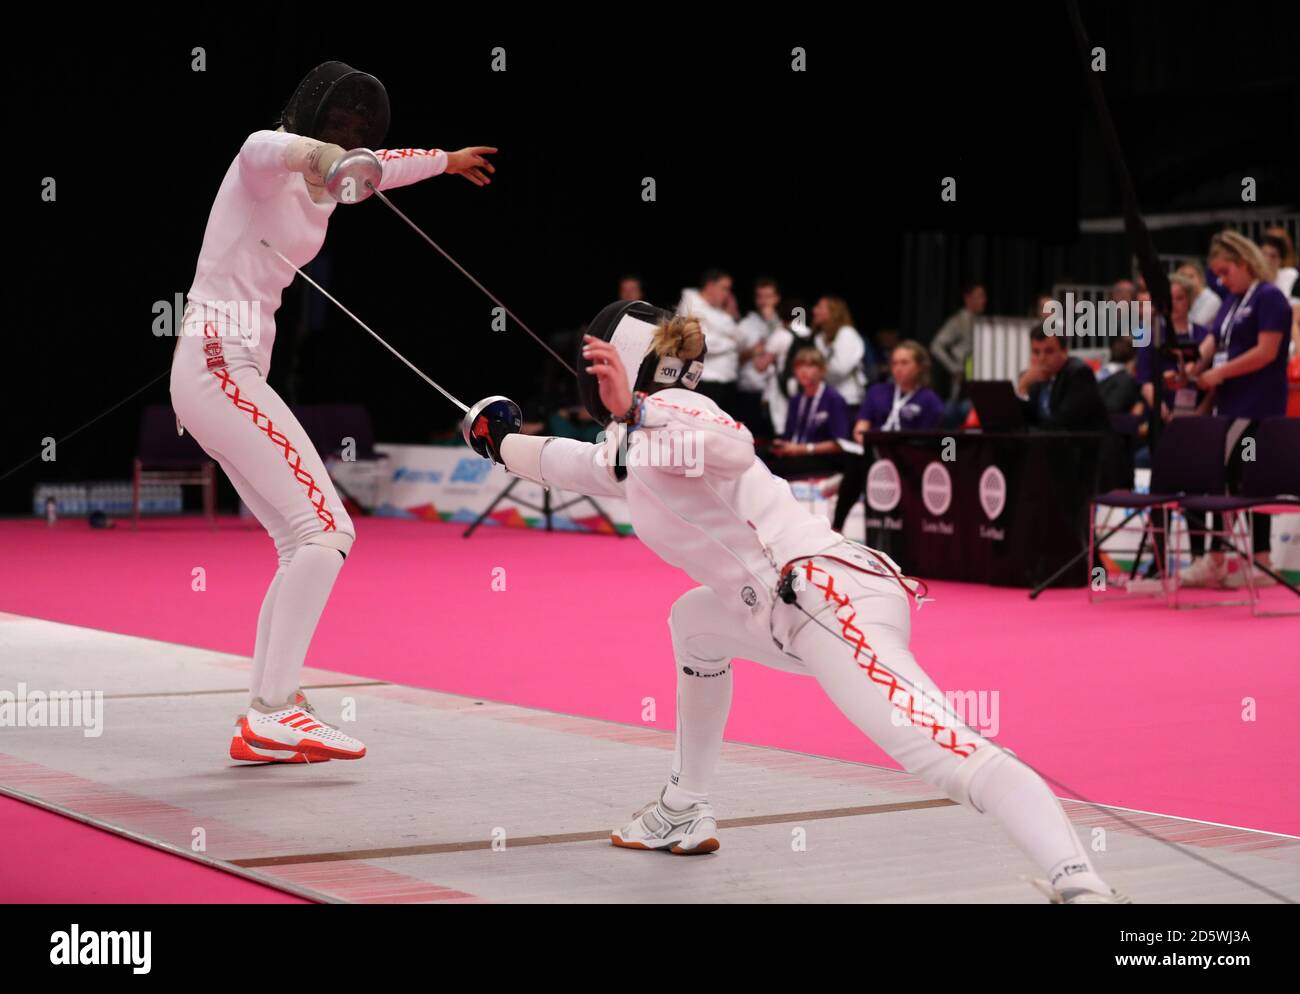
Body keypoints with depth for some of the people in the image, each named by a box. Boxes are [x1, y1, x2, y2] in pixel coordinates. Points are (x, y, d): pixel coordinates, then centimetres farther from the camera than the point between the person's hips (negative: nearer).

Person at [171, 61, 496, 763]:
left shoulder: (313, 183, 15)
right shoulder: (267, 159, -10)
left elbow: (375, 167, 37)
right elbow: (271, 147, -37)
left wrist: (446, 160, 53)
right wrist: (324, 156, -59)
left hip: (230, 372, 10)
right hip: (219, 369, -10)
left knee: (308, 544, 7)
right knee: (325, 532, -14)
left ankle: (261, 727, 7)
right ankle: (274, 712, -16)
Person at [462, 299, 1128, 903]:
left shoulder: (666, 408, -1)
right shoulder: (637, 440, 26)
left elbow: (735, 448, -24)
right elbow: (583, 467, 48)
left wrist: (632, 410, -30)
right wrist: (504, 445, 58)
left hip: (831, 598, -10)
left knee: (948, 754, -28)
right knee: (694, 623, 34)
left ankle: (1083, 889, -45)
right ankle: (685, 814, 40)